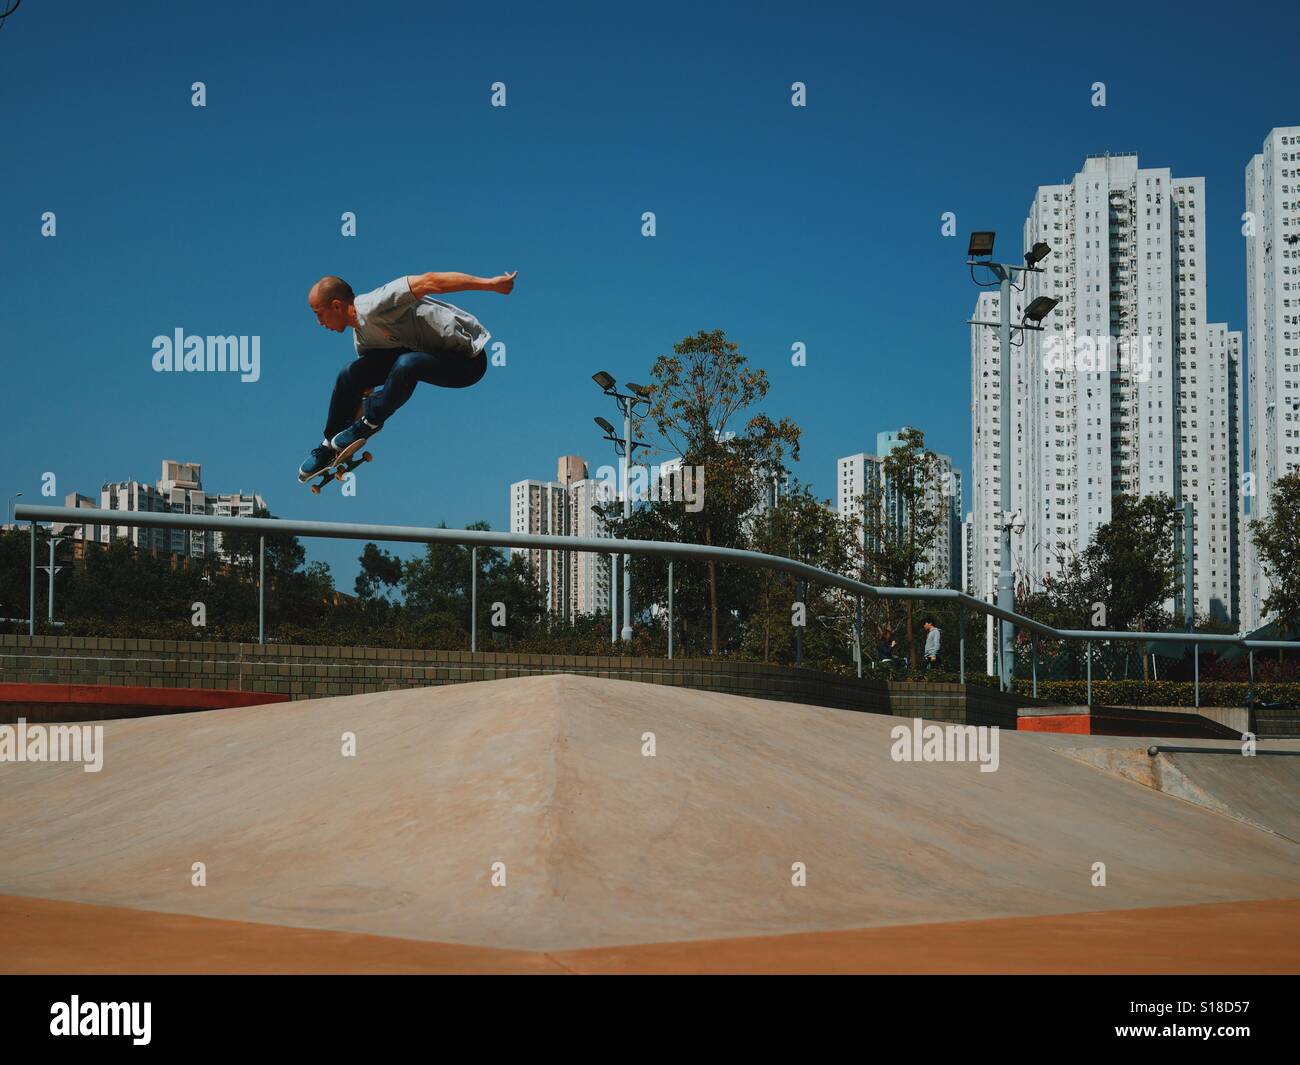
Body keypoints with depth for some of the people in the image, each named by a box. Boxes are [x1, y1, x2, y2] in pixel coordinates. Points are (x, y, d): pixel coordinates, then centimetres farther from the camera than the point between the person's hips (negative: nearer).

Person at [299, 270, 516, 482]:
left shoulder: (372, 306, -24)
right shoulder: (361, 336, 8)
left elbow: (427, 282, -32)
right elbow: (366, 389, 19)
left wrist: (490, 283, -36)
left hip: (468, 359, -9)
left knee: (405, 365, -38)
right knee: (352, 375, 2)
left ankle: (369, 424, -13)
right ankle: (328, 449, 16)